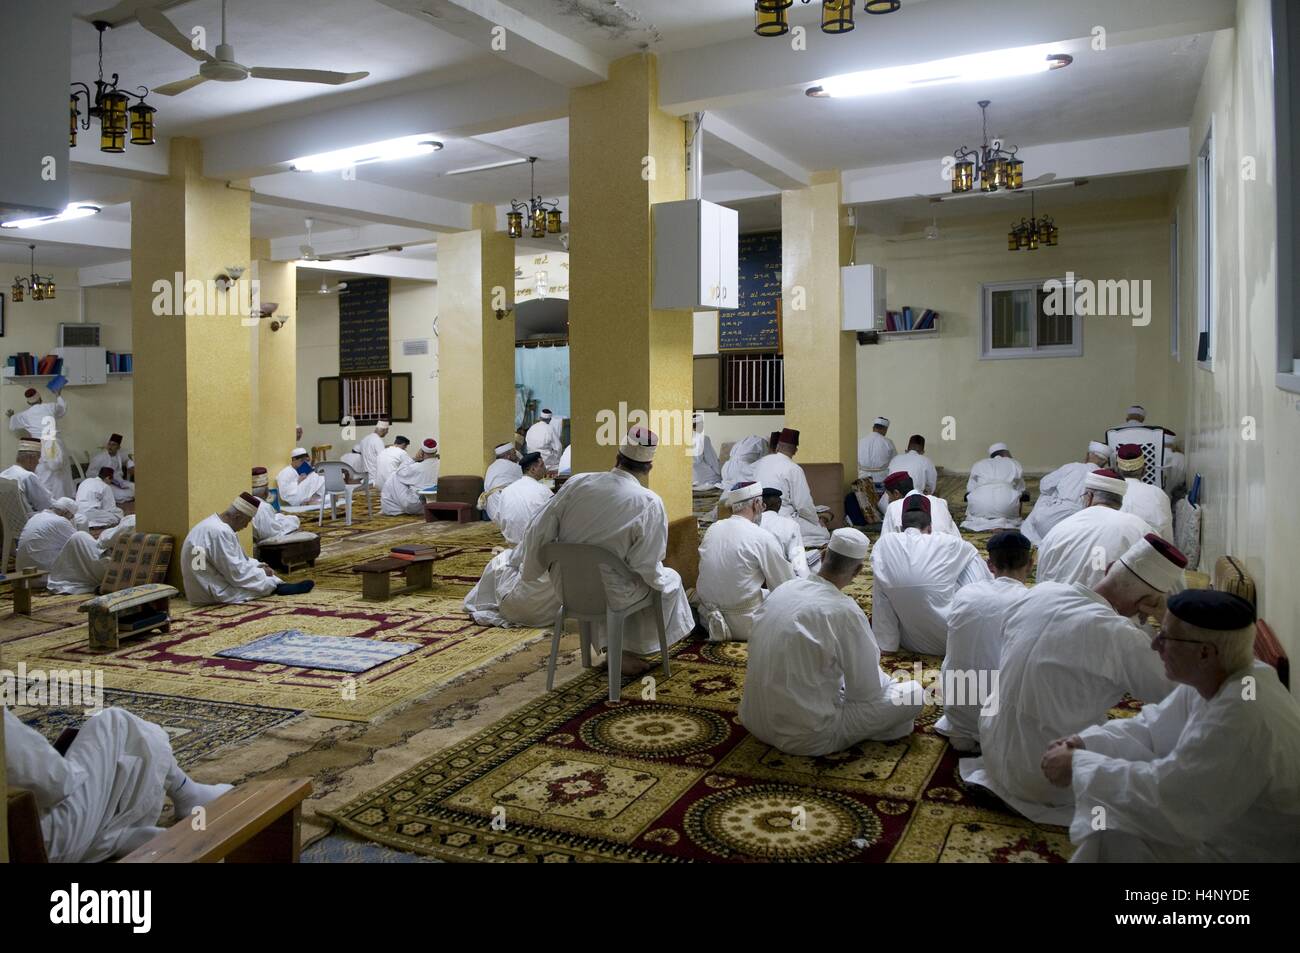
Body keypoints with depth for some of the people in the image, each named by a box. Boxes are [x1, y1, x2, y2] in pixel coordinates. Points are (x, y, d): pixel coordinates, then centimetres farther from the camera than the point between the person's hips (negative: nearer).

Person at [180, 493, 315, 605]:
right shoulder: (220, 532, -25)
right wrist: (262, 572, -8)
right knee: (266, 579, -4)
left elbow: (233, 560, 18)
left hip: (206, 585, 10)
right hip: (211, 593, -10)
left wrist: (258, 565, 6)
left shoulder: (215, 523, 7)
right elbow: (236, 573, -23)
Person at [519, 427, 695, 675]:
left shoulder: (577, 483, -10)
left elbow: (538, 533, -5)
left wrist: (532, 571, 13)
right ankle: (633, 650, 31)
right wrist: (661, 580, 6)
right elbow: (647, 568, -17)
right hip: (612, 596, -4)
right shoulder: (650, 504, -20)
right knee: (671, 580, 23)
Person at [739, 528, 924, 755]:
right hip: (805, 737, -8)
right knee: (914, 695, 0)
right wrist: (886, 681, 11)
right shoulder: (844, 611, -20)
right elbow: (866, 691, -12)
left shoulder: (784, 589, 0)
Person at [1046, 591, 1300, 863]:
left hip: (1250, 852, -8)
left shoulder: (1242, 716, -34)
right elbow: (1152, 728, 5)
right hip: (1225, 823, 8)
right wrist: (1087, 742, -10)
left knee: (1117, 837, -8)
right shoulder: (1217, 676, -5)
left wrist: (1079, 766, -20)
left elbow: (1164, 796, -30)